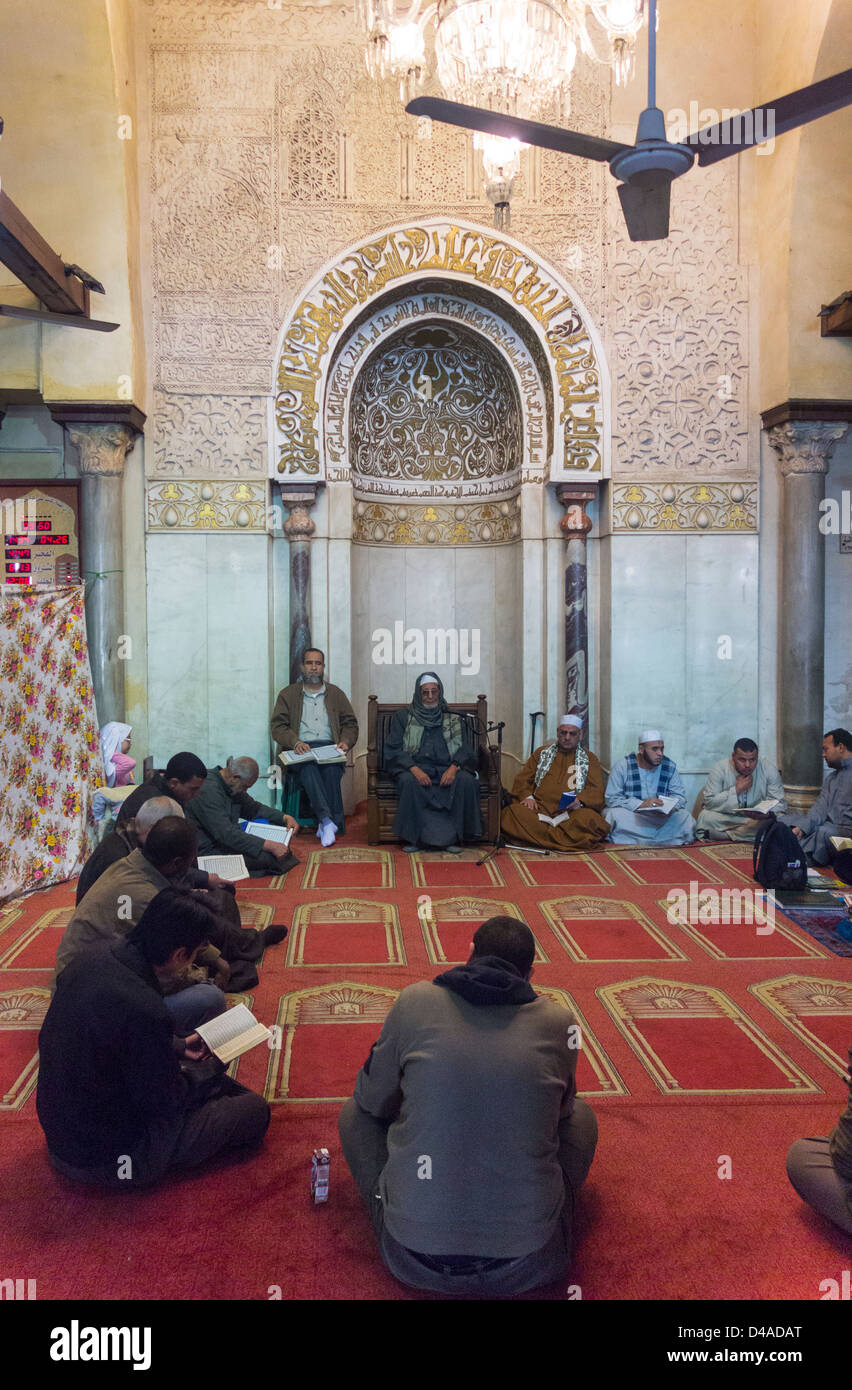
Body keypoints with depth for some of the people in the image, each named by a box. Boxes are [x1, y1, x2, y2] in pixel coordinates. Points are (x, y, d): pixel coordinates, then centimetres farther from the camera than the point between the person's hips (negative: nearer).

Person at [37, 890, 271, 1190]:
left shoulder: (87, 963, -7)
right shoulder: (144, 1011, -33)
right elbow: (165, 1104, -18)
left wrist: (177, 1048, 14)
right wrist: (213, 1069, 0)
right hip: (110, 1161, -8)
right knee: (255, 1110, -1)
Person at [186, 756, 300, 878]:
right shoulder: (208, 791, -27)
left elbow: (253, 808, 18)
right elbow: (227, 835, -32)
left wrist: (285, 818, 3)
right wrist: (270, 846, -34)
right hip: (208, 851, -10)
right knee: (266, 855, -24)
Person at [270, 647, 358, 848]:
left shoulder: (336, 694, 22)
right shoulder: (288, 694, 16)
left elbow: (350, 723, 19)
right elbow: (277, 726, 6)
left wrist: (346, 742, -3)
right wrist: (295, 742, -13)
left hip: (329, 749, 1)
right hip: (299, 750, -1)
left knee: (332, 769, -36)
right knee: (308, 768, -37)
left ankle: (325, 824, -33)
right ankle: (328, 820, -45)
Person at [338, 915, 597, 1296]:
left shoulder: (414, 1001, -3)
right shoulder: (559, 1022, 0)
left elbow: (373, 1103, 11)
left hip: (416, 1260, 0)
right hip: (526, 1267, 1)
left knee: (355, 1113, 24)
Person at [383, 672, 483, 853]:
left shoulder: (452, 718, 18)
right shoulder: (403, 717, 14)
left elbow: (465, 748, 8)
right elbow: (393, 749, 2)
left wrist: (454, 767, -15)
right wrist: (414, 769, -16)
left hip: (446, 768, 1)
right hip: (413, 768, -1)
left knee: (466, 781, -30)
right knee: (409, 782, -36)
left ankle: (454, 837, -21)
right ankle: (413, 837, -24)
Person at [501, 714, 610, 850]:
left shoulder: (589, 759, 19)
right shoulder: (542, 752, 24)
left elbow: (596, 791, 8)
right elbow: (522, 779, 18)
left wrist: (580, 801, -14)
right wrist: (527, 796, -4)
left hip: (571, 811, -1)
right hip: (539, 807, 1)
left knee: (589, 820, -37)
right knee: (512, 812, -32)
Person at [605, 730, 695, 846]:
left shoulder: (669, 767, 4)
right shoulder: (622, 767, -6)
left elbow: (680, 797, 4)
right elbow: (611, 798, -12)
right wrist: (641, 804, -25)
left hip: (662, 816, 3)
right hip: (631, 815, -3)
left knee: (686, 818, -24)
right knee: (615, 815, -34)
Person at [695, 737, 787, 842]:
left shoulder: (770, 770, -6)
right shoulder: (719, 768, -10)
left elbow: (779, 805, -5)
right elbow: (709, 802, -15)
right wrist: (736, 790, -23)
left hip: (756, 818, 2)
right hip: (726, 817, -2)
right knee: (705, 816, -29)